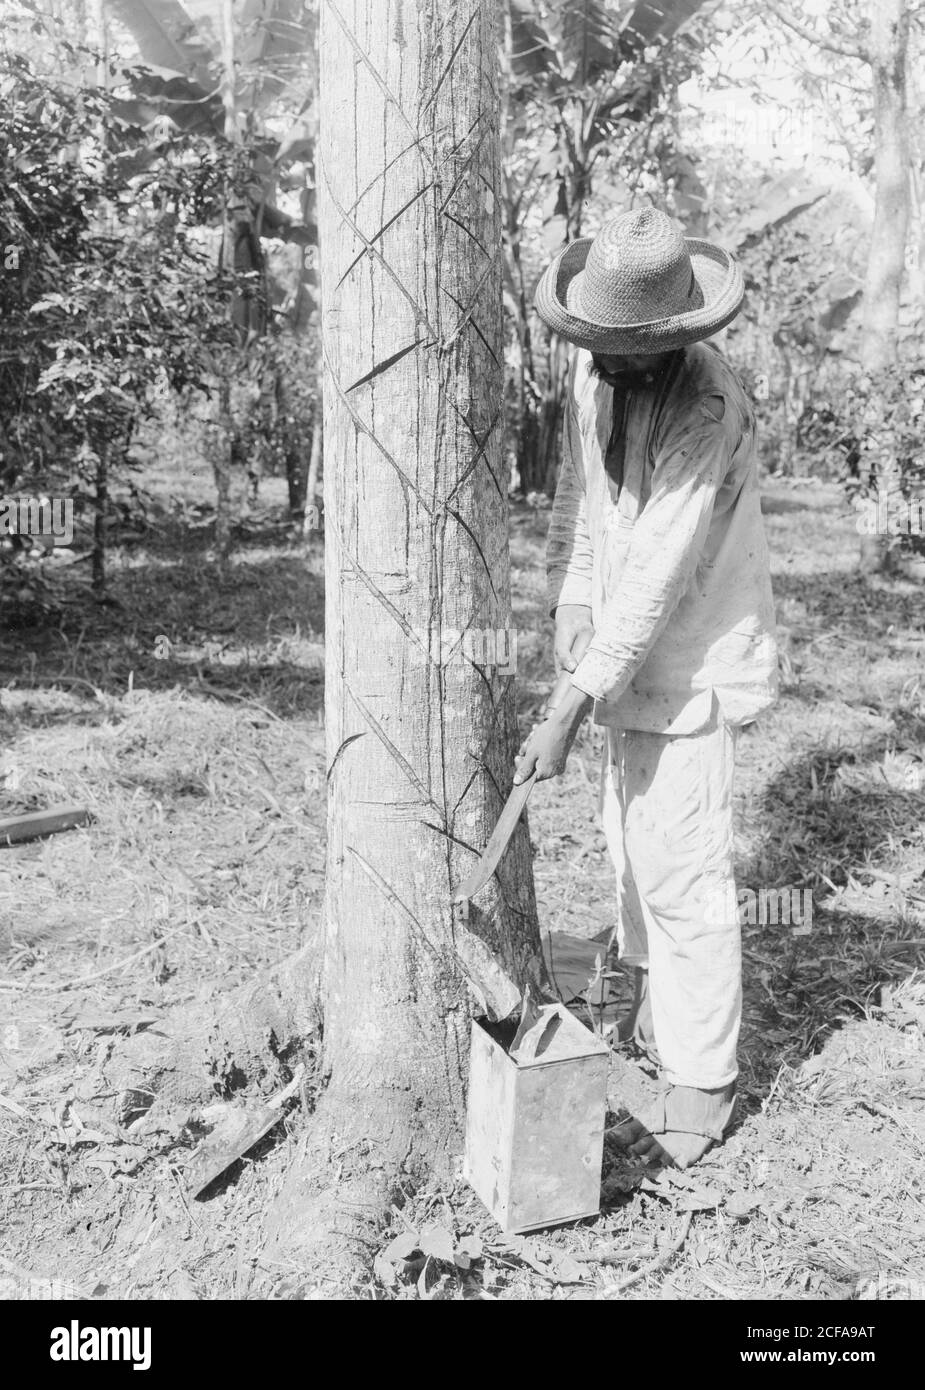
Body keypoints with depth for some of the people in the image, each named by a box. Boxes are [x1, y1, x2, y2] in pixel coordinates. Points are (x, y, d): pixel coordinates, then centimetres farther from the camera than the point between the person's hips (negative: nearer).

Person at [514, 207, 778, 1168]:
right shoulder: (595, 370, -2)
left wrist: (570, 712, -30)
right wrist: (570, 601, -4)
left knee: (681, 870, -6)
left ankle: (700, 1087, 9)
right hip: (624, 641, 8)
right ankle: (651, 1004, 43)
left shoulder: (708, 411, -27)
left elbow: (657, 581, -30)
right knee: (628, 833, 21)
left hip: (693, 657, -8)